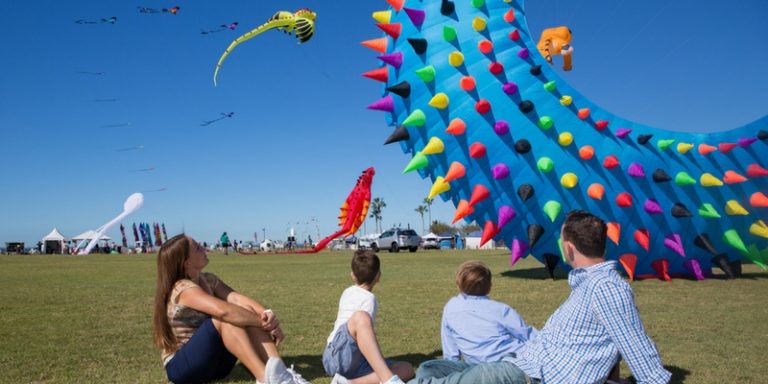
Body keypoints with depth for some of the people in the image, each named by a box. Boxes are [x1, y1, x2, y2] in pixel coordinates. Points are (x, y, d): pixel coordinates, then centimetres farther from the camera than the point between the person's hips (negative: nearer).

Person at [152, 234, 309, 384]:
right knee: (226, 318, -30)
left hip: (213, 360, 7)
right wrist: (265, 323, -30)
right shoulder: (183, 289, -21)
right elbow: (223, 310, -36)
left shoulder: (208, 279, 4)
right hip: (180, 366, -7)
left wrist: (267, 315, -30)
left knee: (245, 312, -17)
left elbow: (237, 298, -12)